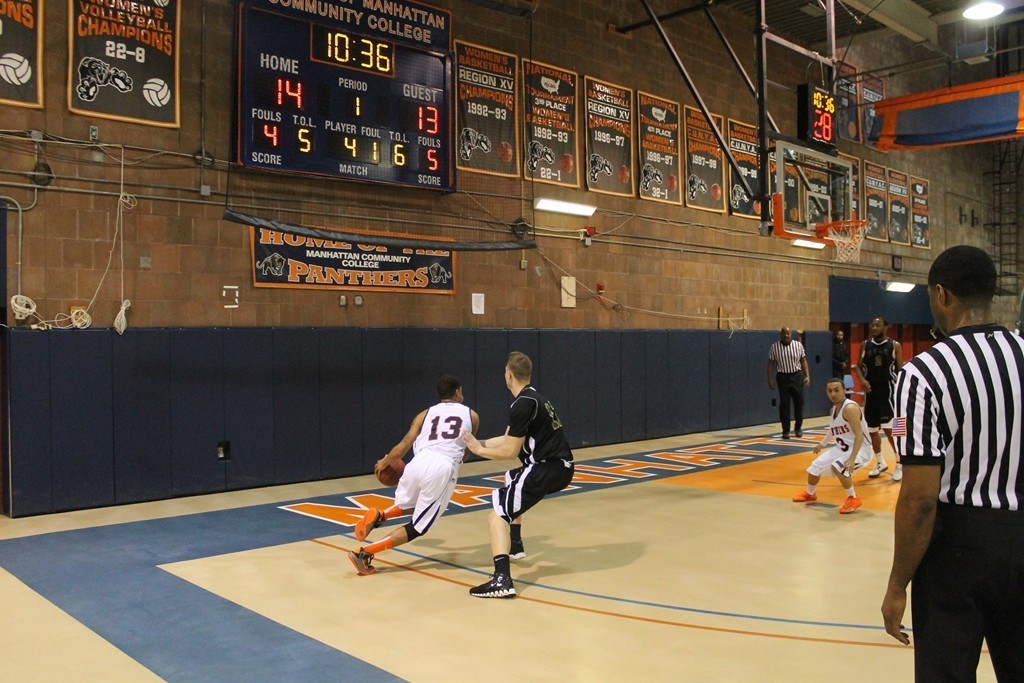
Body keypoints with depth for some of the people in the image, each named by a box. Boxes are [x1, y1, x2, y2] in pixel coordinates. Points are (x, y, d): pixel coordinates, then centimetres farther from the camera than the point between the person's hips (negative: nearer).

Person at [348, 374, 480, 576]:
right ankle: (365, 552, -3)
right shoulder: (471, 415, 21)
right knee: (417, 527, 9)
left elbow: (404, 446, 16)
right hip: (443, 469, -3)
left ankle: (378, 516, 2)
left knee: (407, 504, 33)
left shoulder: (426, 413, 22)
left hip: (420, 461, 3)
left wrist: (384, 462, 33)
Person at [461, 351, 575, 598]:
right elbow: (508, 439, 21)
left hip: (548, 469, -10)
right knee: (512, 479, 36)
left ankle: (502, 579, -29)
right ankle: (515, 543, 43)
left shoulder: (523, 404, -13)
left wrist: (479, 450, 1)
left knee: (498, 513, -13)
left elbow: (510, 451, -12)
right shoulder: (535, 398, 17)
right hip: (561, 467, 10)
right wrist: (479, 443, 22)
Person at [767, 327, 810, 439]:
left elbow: (803, 361, 6)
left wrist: (807, 376, -2)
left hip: (797, 376, 1)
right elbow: (771, 363, 1)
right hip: (783, 377, -1)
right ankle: (786, 430, 9)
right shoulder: (775, 347, -2)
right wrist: (770, 379, -4)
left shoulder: (798, 345, 0)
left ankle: (798, 428, 20)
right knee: (784, 404, 1)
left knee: (799, 402, 3)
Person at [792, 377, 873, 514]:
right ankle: (809, 494, 41)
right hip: (842, 449, 9)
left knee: (837, 467, -34)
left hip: (860, 450, -9)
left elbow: (859, 435, -31)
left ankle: (853, 499, -12)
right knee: (815, 467, 12)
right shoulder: (834, 409, 4)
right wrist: (822, 444, 35)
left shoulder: (850, 408, -25)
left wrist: (852, 459, -40)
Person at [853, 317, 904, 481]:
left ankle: (900, 464, 0)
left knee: (889, 428, -13)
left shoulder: (895, 346, -2)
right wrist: (862, 379, -11)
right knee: (872, 429, 10)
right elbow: (859, 366, 10)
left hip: (887, 389, -4)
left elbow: (901, 370, 0)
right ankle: (880, 463, 26)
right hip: (870, 390, 4)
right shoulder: (865, 345, 6)